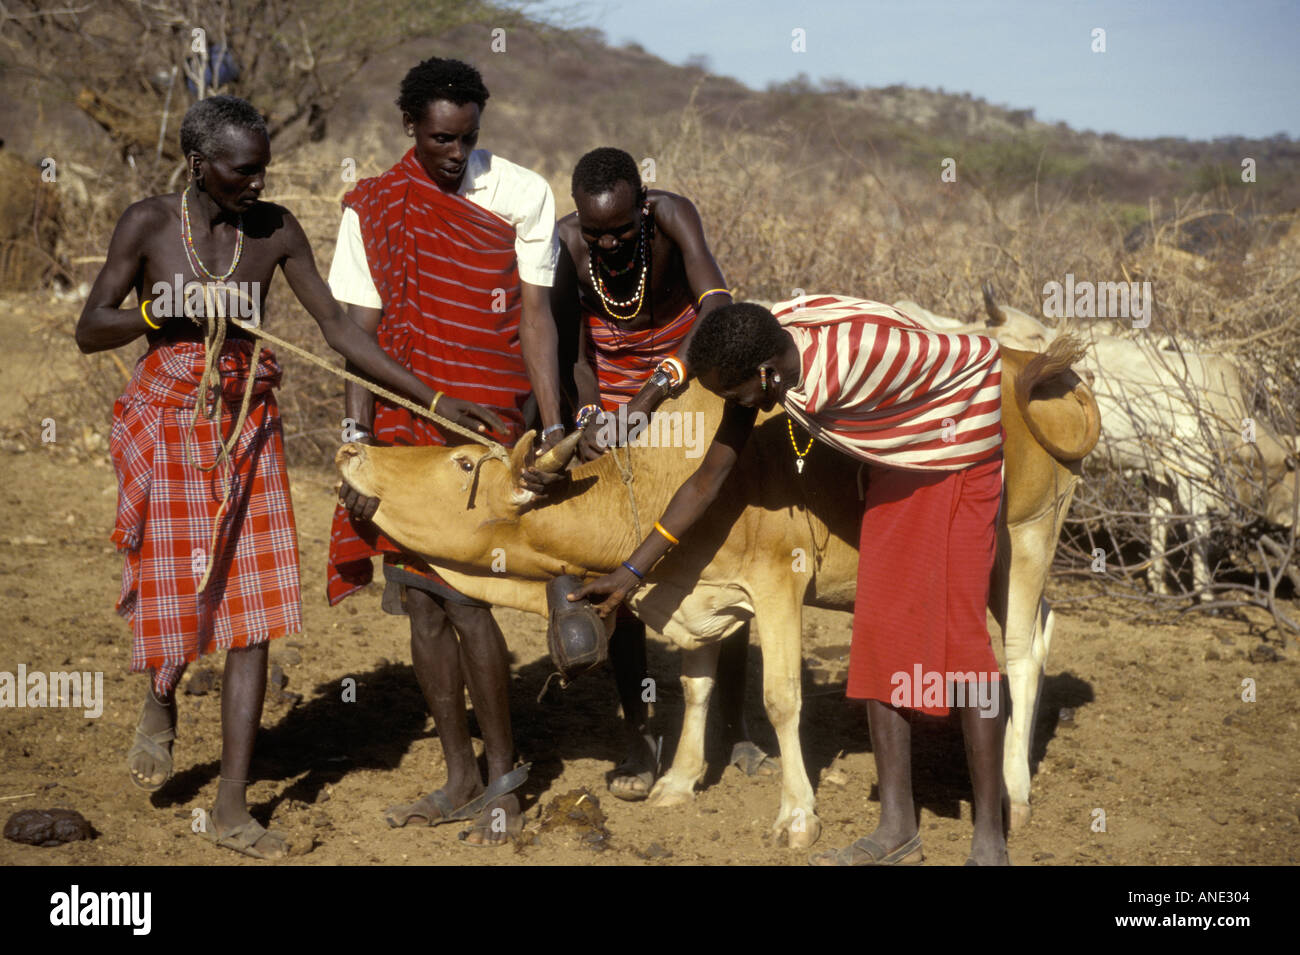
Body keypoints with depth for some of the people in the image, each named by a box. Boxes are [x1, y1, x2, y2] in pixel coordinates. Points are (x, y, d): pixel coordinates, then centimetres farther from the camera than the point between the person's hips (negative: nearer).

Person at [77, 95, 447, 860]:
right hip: (166, 424, -2)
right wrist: (165, 309, -22)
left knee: (255, 611, -2)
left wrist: (431, 398, -3)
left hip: (248, 430, 2)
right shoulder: (150, 224, -5)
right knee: (172, 591, 1)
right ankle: (161, 706, 40)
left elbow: (337, 324, 2)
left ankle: (232, 808, 4)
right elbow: (90, 332, -4)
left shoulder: (276, 230, 1)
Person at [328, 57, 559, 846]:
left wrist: (553, 427, -12)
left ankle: (503, 779, 5)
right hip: (404, 426, 4)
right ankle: (460, 781, 18)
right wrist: (357, 442, -5)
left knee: (463, 596, -10)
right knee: (421, 599, 6)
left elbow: (535, 317, -3)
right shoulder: (373, 209, 5)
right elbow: (363, 332, 3)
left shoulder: (522, 196, -1)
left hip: (484, 425, -4)